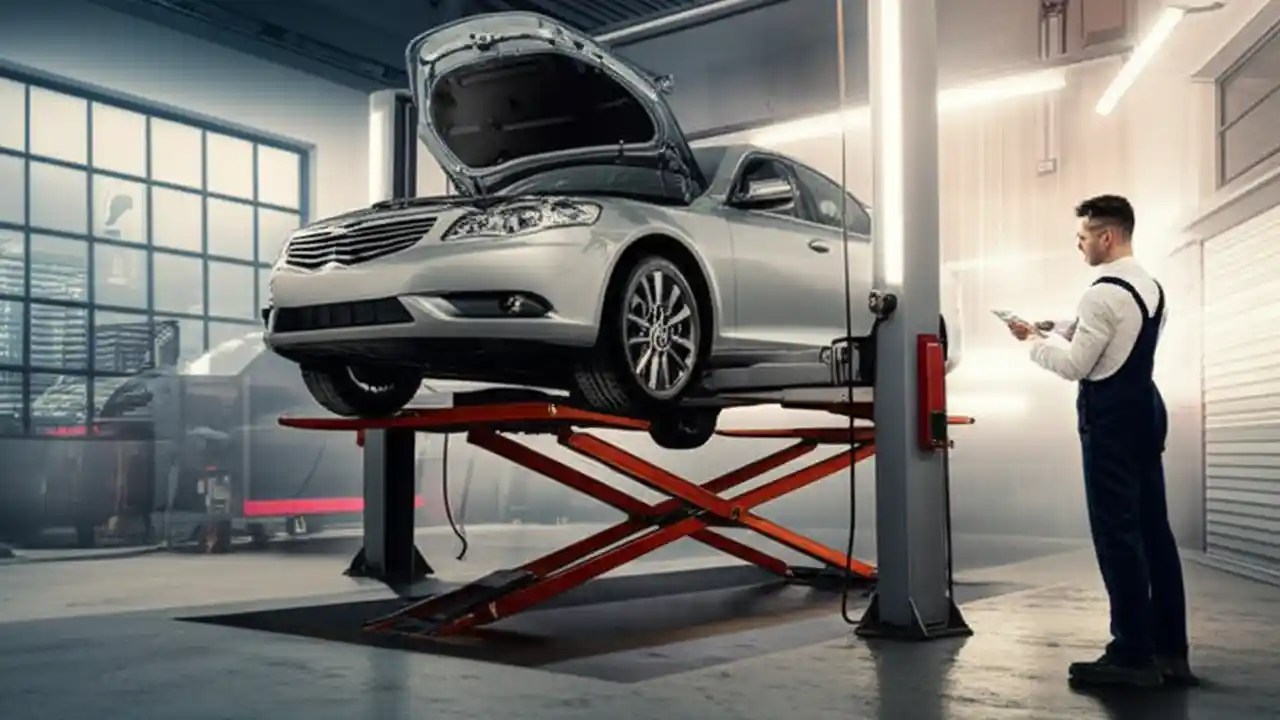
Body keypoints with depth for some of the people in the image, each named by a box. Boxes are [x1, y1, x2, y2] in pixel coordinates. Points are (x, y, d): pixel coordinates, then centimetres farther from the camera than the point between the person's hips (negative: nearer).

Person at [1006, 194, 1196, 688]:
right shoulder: (1151, 287, 14)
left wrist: (1033, 341, 1)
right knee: (1153, 529, 11)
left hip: (1111, 418, -10)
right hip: (1145, 409, 10)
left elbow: (1075, 366, -14)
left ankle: (1133, 655, 1)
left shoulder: (1104, 293, -17)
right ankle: (1170, 651, 18)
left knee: (1117, 533, -4)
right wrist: (1058, 331, 14)